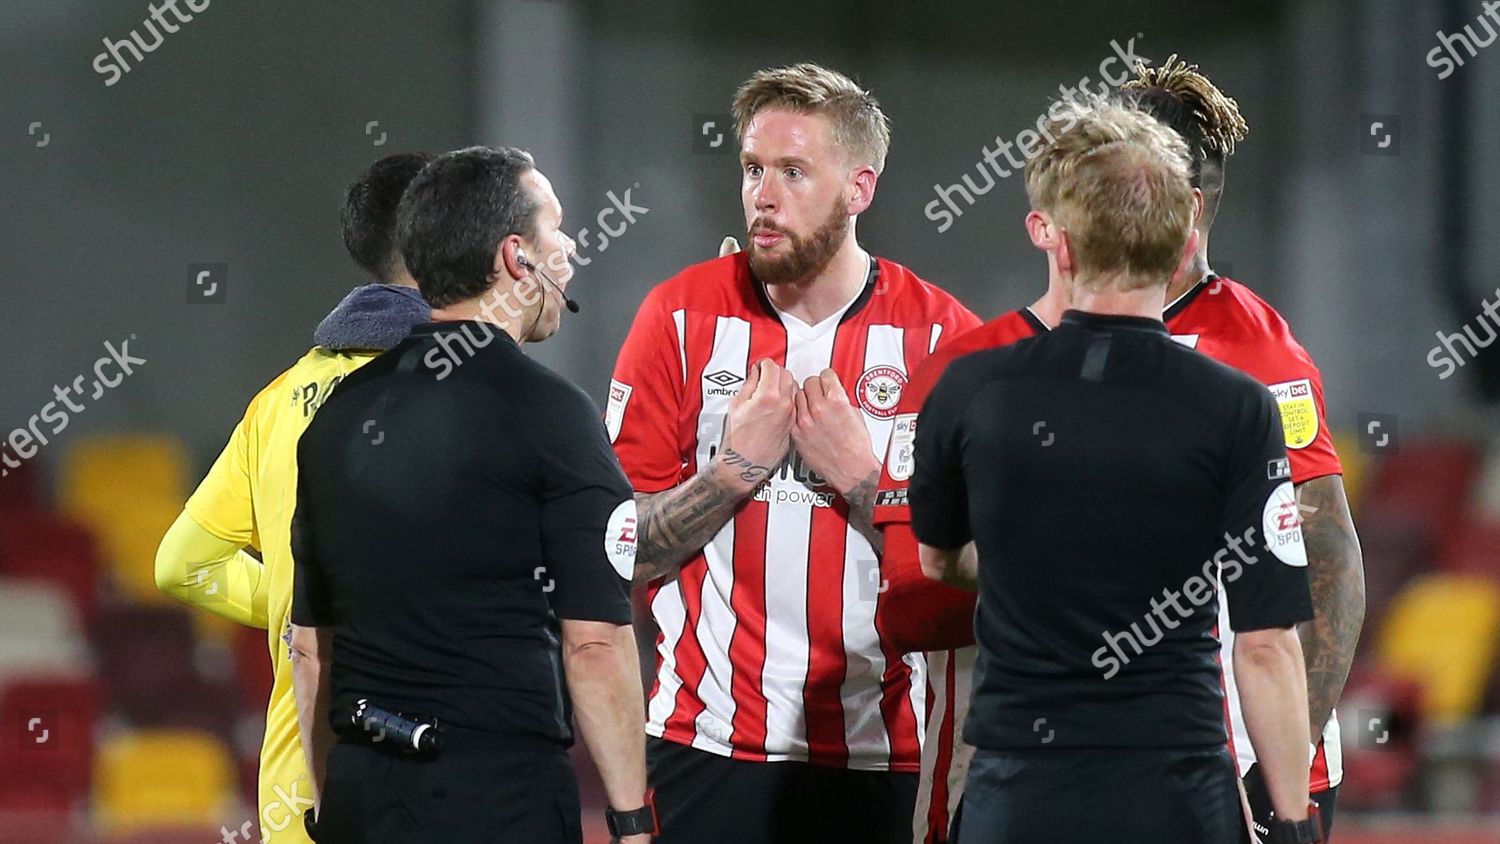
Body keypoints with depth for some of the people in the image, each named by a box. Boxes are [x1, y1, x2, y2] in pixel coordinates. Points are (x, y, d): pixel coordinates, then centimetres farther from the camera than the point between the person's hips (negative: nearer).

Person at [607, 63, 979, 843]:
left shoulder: (938, 334, 0)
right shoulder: (682, 316, 3)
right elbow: (621, 550, 1)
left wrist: (859, 475, -12)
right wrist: (738, 465, -11)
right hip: (708, 743, 0)